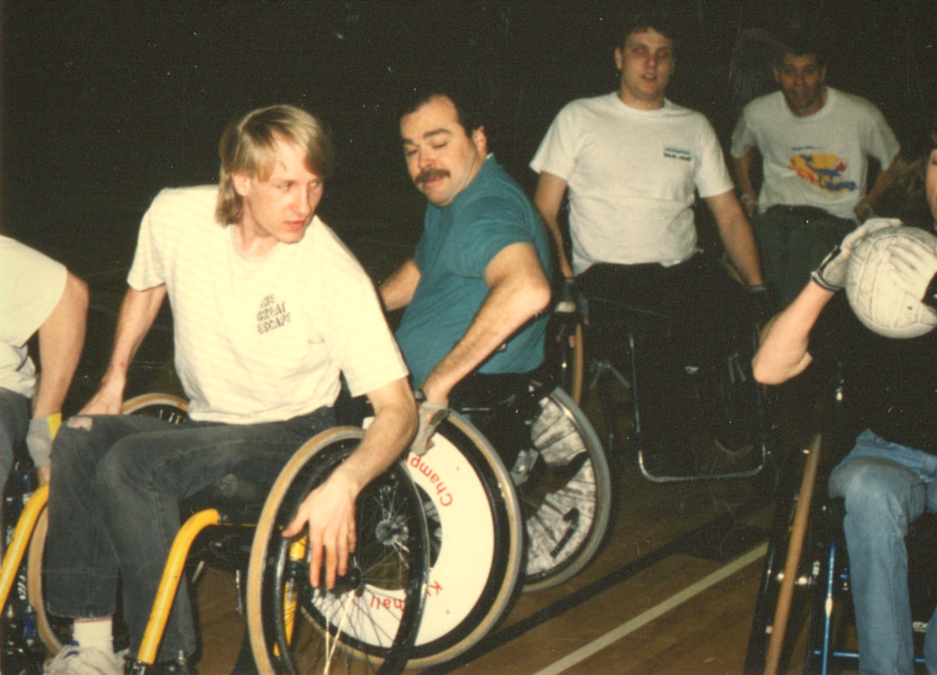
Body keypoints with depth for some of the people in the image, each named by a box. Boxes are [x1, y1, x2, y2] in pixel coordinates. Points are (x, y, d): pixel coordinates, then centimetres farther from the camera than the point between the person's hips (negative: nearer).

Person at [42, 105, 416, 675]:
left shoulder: (337, 276, -21)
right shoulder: (175, 215, -8)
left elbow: (398, 407, -21)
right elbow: (146, 289, 17)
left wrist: (343, 485, -38)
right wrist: (113, 383, 15)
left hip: (289, 436, -5)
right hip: (205, 426, 5)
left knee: (129, 463, -27)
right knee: (79, 440, -20)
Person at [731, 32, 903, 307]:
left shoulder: (860, 115, -1)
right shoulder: (758, 114, 6)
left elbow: (891, 158, 16)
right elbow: (740, 149, 28)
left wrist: (867, 205, 7)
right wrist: (748, 198, 17)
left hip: (833, 218, -2)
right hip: (772, 215, 2)